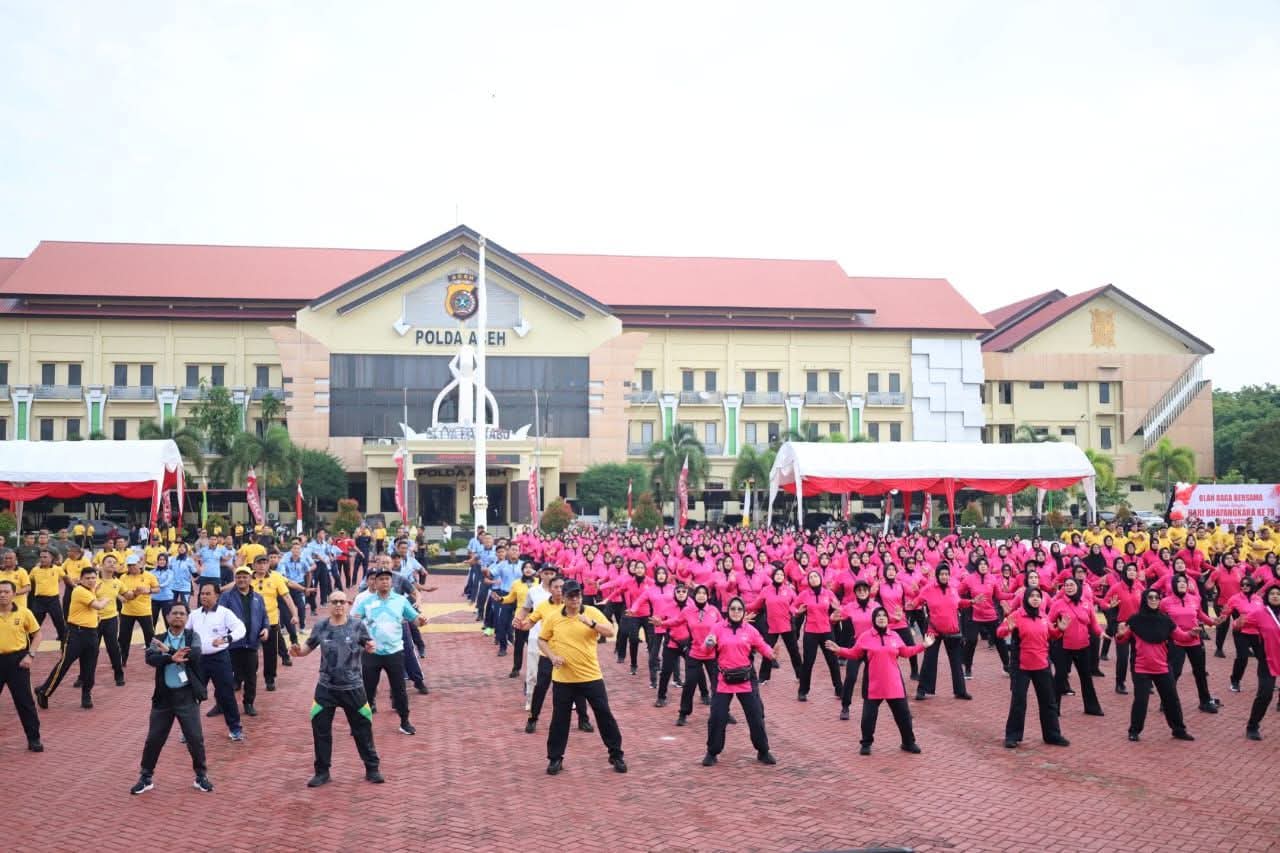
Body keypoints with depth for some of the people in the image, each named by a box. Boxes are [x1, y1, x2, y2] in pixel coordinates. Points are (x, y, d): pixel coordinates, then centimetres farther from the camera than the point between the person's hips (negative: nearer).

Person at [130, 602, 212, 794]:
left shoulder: (192, 636, 1)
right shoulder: (158, 640, 4)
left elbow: (195, 655, -19)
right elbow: (150, 658, -16)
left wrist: (168, 650, -16)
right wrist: (172, 657, -32)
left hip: (187, 695, -1)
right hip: (164, 695, 1)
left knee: (195, 738, 1)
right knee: (154, 738, 7)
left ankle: (201, 776, 16)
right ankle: (146, 777, 22)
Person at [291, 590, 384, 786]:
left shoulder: (358, 626, -8)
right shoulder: (320, 627, -3)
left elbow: (369, 645, 1)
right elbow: (309, 647, 7)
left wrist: (371, 647, -22)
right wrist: (298, 651, -14)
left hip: (353, 687, -1)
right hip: (326, 687, 2)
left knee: (362, 728, 8)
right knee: (320, 729, 6)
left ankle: (372, 769, 23)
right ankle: (322, 771, 22)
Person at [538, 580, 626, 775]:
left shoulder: (592, 612, -4)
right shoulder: (553, 617, -2)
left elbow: (610, 632, -13)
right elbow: (541, 640, 8)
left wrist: (591, 623, -29)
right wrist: (552, 656, -8)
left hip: (591, 676, 0)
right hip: (563, 678, 0)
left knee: (604, 714, 4)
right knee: (559, 719, 5)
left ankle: (616, 755, 17)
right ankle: (555, 758, 19)